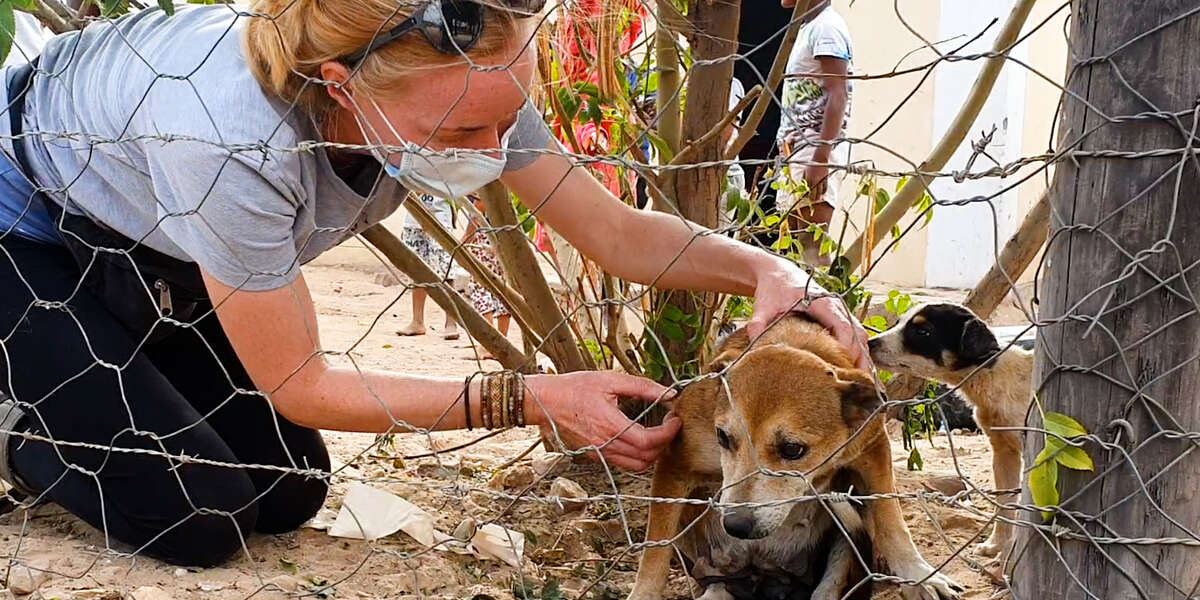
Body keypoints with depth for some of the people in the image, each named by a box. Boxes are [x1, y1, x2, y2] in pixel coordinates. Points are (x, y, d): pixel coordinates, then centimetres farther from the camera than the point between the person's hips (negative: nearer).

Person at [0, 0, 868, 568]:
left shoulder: (464, 88, -28)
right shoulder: (237, 138, -45)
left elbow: (617, 232, -17)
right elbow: (295, 384, -31)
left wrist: (765, 269, -35)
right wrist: (531, 400, -34)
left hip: (149, 253, 6)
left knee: (287, 496, 1)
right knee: (194, 519, -17)